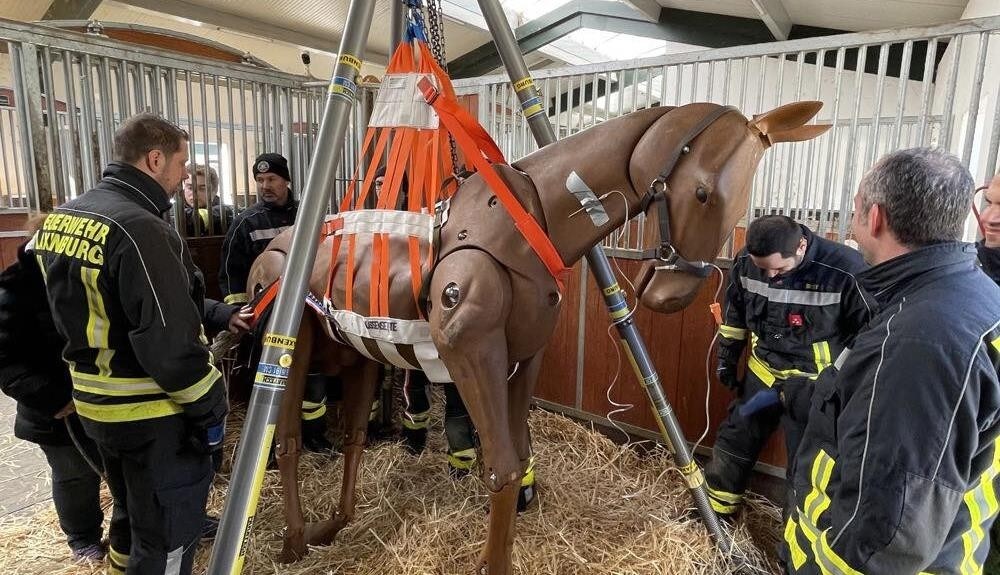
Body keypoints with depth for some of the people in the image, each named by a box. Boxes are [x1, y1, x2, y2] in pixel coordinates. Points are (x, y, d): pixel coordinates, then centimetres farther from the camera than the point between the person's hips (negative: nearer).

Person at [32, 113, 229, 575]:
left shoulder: (60, 217, 5)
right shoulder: (140, 229, -25)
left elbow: (76, 311, 15)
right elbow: (170, 342, -26)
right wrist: (210, 406, -16)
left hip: (94, 403, 9)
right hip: (153, 414, -9)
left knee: (135, 512, 30)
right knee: (167, 533, 9)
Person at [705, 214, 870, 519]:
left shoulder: (845, 270, -26)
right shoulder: (745, 261, -11)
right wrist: (727, 358, 12)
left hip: (814, 384, -4)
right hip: (761, 372, 5)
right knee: (733, 442, 17)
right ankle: (715, 509, 38)